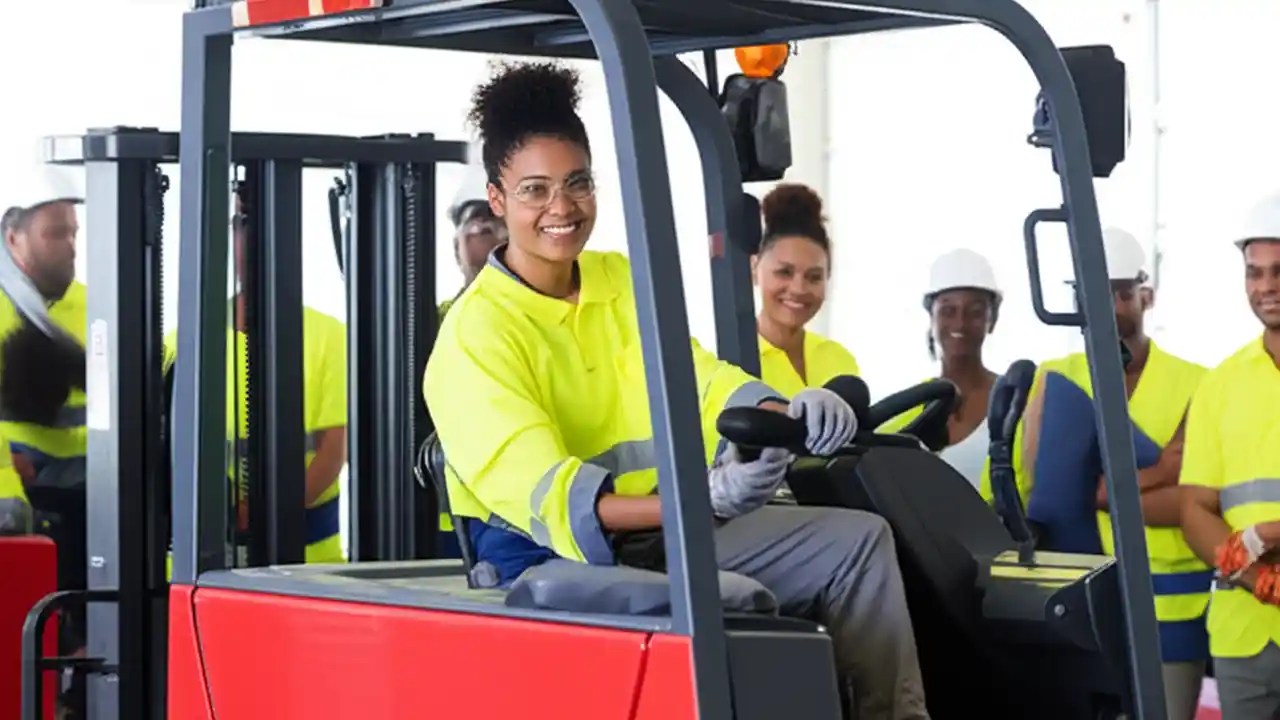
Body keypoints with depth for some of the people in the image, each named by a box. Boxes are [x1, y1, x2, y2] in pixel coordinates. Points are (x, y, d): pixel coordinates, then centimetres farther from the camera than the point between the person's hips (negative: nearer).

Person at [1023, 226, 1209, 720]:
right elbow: (1044, 489, -5)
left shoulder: (1194, 384, 2)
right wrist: (1151, 474, -11)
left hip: (1169, 608, -1)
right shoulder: (1056, 380, 8)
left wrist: (1098, 491, -13)